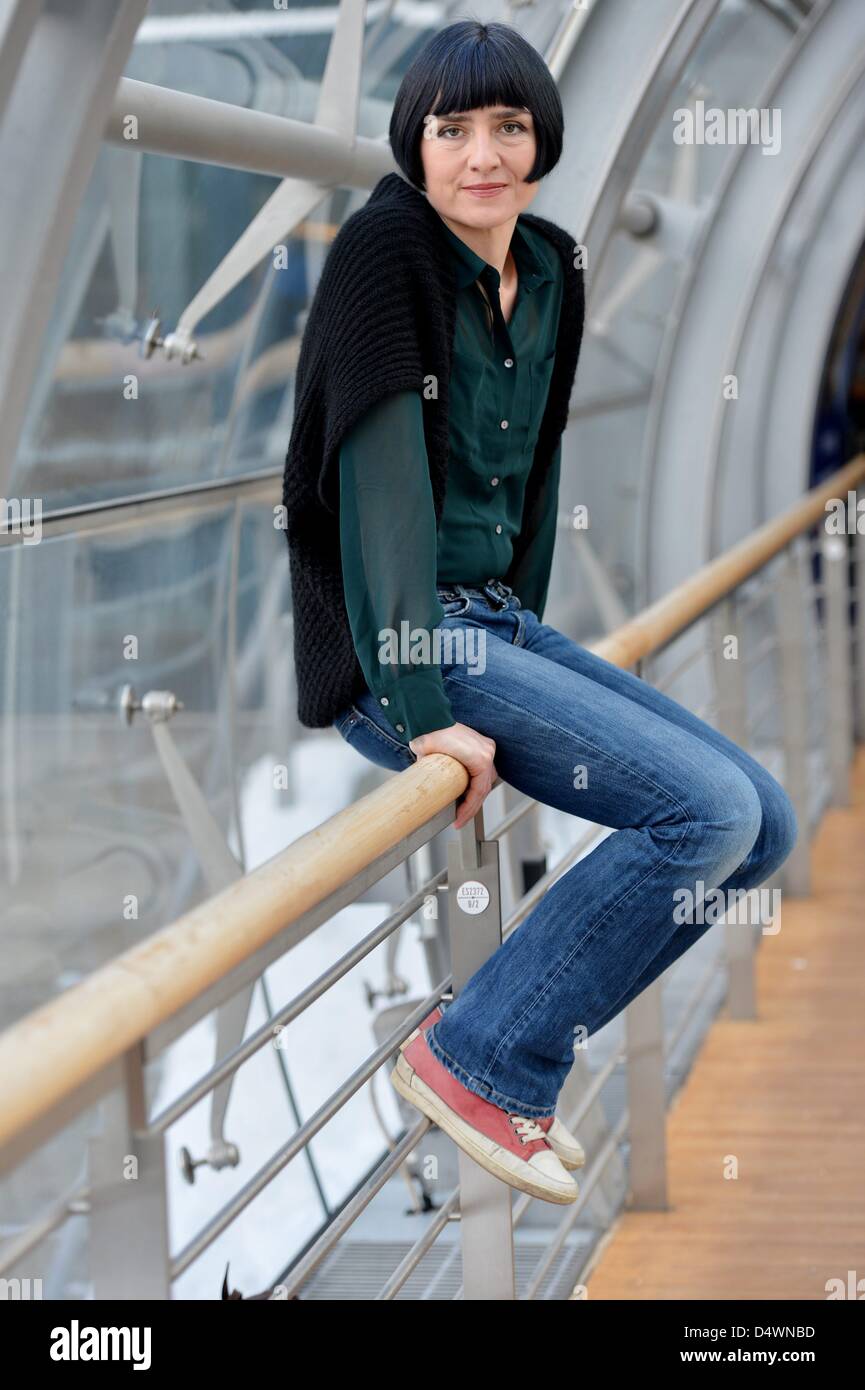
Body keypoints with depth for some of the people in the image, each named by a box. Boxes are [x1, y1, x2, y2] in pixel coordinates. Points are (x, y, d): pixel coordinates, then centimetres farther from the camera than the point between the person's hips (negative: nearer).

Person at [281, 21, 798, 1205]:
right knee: (709, 808, -20)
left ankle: (524, 1030, 9)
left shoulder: (554, 272, 9)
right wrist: (421, 707, -26)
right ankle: (476, 1059, -7)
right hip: (394, 648, -8)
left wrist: (530, 644, 15)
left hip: (503, 624, 8)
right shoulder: (386, 249, -14)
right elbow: (380, 476, -21)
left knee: (764, 827, 3)